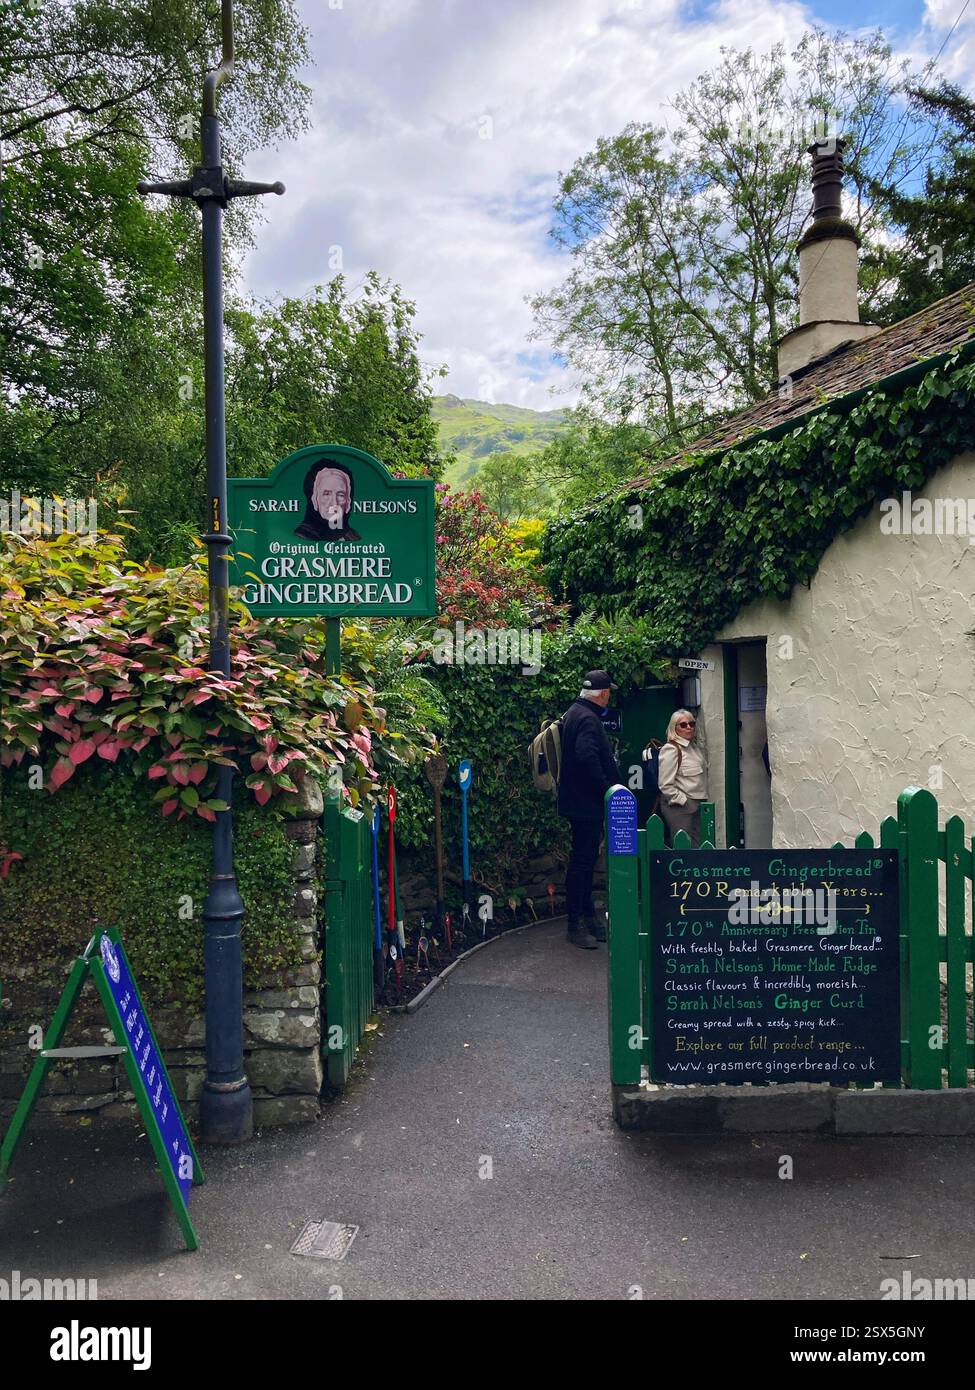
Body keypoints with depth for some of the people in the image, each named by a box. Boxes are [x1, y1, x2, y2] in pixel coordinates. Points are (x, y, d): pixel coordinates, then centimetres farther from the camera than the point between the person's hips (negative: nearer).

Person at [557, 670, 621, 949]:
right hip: (586, 803, -11)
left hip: (579, 801, 11)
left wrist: (610, 786, 21)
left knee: (585, 858, 15)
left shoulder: (574, 713, 16)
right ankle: (576, 924, 1)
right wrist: (607, 788, -20)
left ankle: (587, 916, 24)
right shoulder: (588, 719, -18)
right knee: (582, 860, -5)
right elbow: (587, 759, -30)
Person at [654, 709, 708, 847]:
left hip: (697, 805, 8)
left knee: (698, 846, 6)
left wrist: (704, 800, 16)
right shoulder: (670, 749, -10)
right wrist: (683, 801, -14)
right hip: (679, 807, -8)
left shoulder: (696, 748, 16)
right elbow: (665, 785, -16)